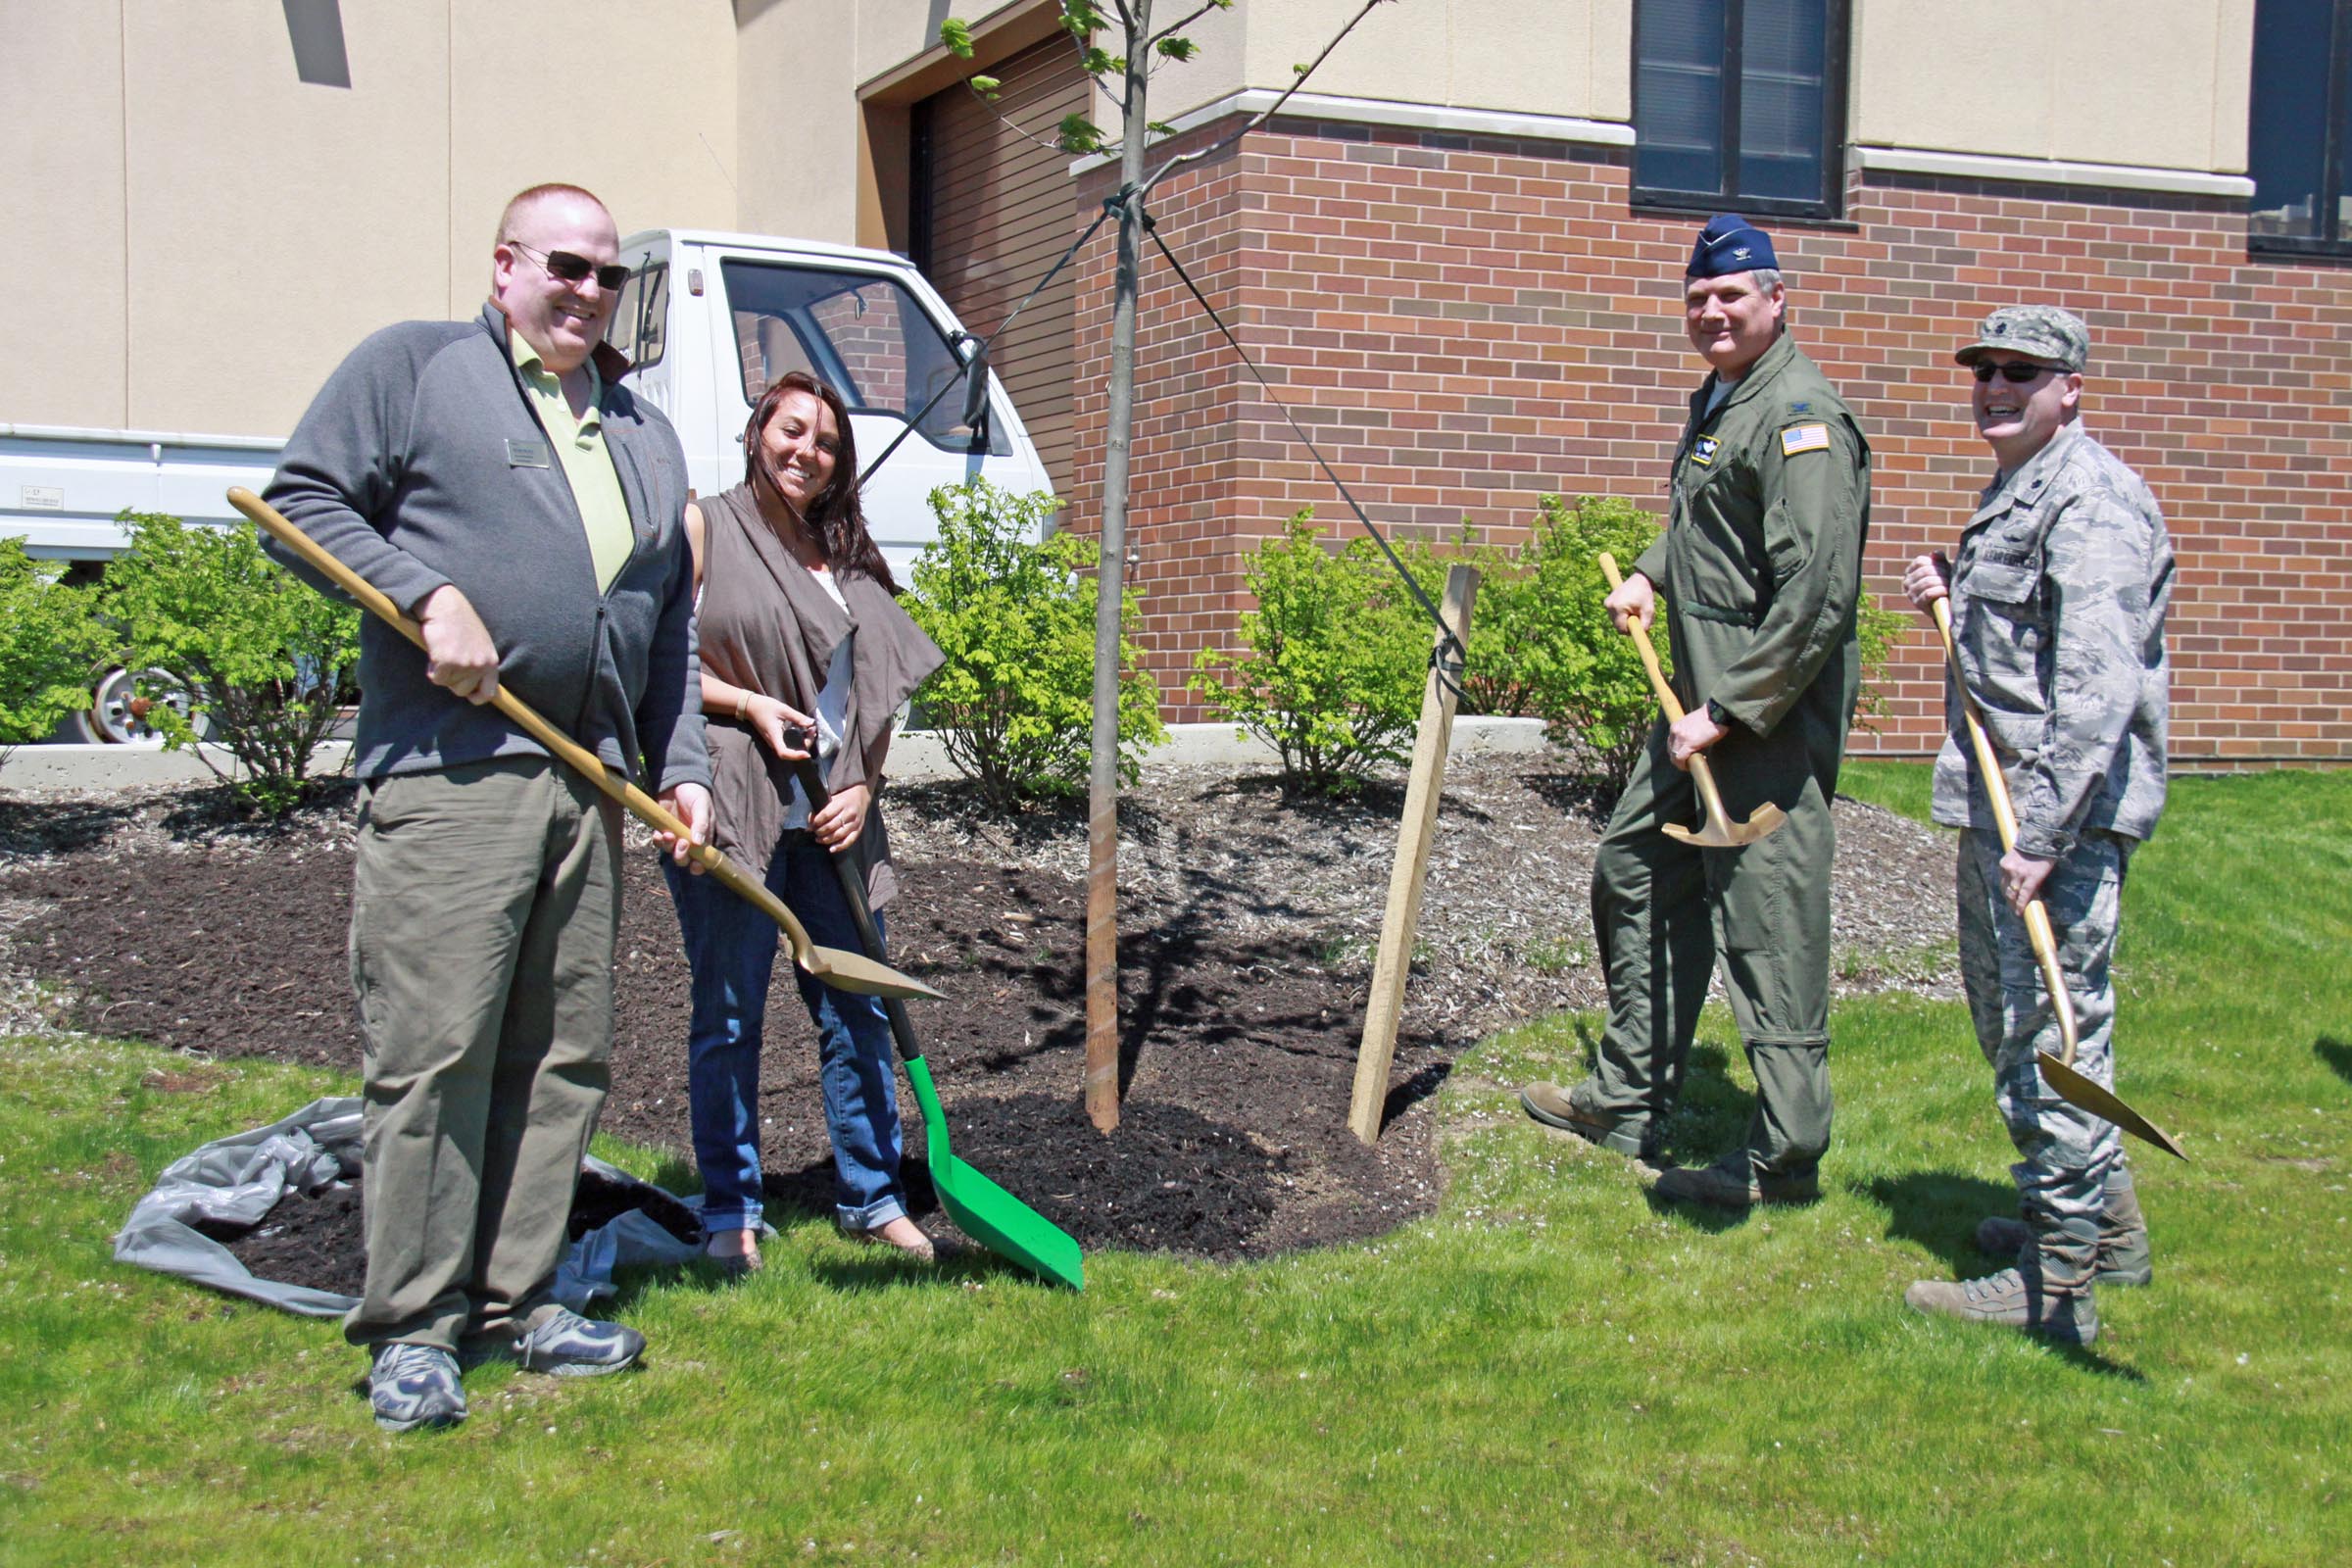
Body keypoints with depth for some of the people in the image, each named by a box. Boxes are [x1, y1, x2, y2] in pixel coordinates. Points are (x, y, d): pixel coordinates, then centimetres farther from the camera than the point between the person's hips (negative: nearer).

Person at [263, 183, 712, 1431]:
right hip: (448, 772, -6)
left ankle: (518, 1301, 17)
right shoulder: (413, 366, 6)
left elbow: (671, 627, 24)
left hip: (591, 781, 7)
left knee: (563, 1058, 8)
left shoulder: (644, 434, 23)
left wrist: (680, 767, 14)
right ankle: (410, 1329, -2)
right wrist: (430, 593, -13)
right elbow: (303, 499, -1)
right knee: (434, 1050, -9)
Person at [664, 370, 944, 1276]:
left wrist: (863, 785, 5)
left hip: (834, 815, 5)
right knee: (729, 1017, 1)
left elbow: (877, 686, 18)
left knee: (858, 1011, 7)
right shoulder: (704, 529, 1)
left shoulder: (847, 552, 17)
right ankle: (730, 1211, 10)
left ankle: (870, 1198, 17)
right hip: (735, 807, -5)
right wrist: (751, 706, -13)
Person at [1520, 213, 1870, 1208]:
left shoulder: (1799, 416, -16)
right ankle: (1626, 1101, 31)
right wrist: (1650, 575, 18)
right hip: (1705, 702, 11)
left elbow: (1816, 594, -24)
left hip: (1774, 717, -11)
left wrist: (1728, 712, -24)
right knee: (1634, 872, 18)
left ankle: (1785, 1156, 5)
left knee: (1768, 923, -5)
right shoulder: (1714, 401, 15)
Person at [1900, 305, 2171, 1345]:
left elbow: (2097, 689, -25)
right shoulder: (2015, 490, 17)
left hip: (2061, 811, -11)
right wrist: (1954, 589, 14)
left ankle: (2058, 1282, -1)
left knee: (2048, 1024, -7)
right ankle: (2106, 1224, 34)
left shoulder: (2091, 503, -16)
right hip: (1998, 802, 11)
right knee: (2006, 1014, 20)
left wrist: (2044, 833, -28)